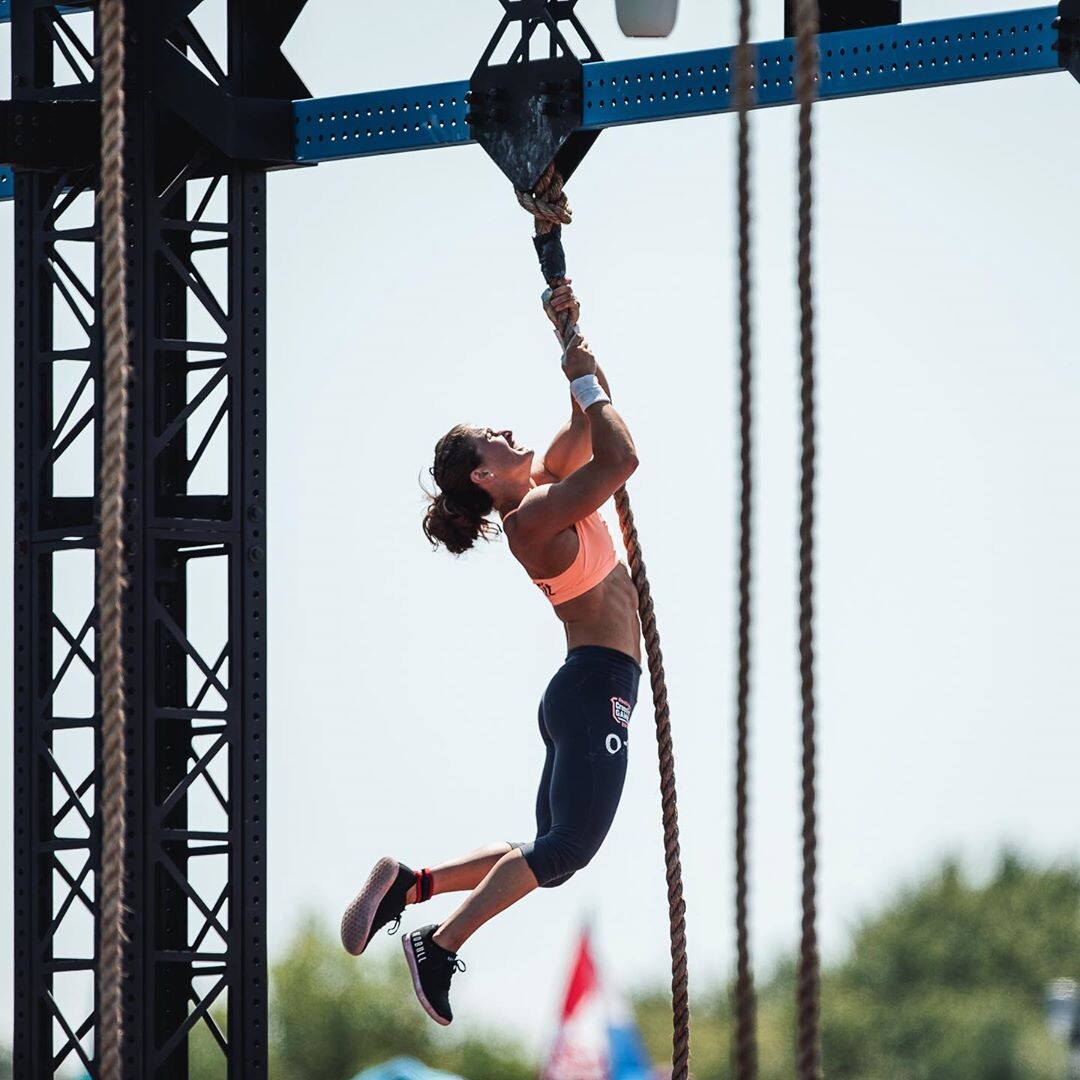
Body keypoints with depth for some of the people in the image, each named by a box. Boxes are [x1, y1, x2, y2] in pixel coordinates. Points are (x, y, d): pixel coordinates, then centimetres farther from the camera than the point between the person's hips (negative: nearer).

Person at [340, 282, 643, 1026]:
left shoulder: (544, 488, 12)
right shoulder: (531, 519, -15)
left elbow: (590, 424, 21)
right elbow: (621, 457, -23)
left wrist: (574, 340, 13)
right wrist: (585, 379, -12)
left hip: (586, 692, 10)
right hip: (597, 689, -10)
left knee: (549, 850, 11)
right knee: (566, 849, -12)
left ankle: (409, 884, 8)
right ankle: (441, 944, -10)